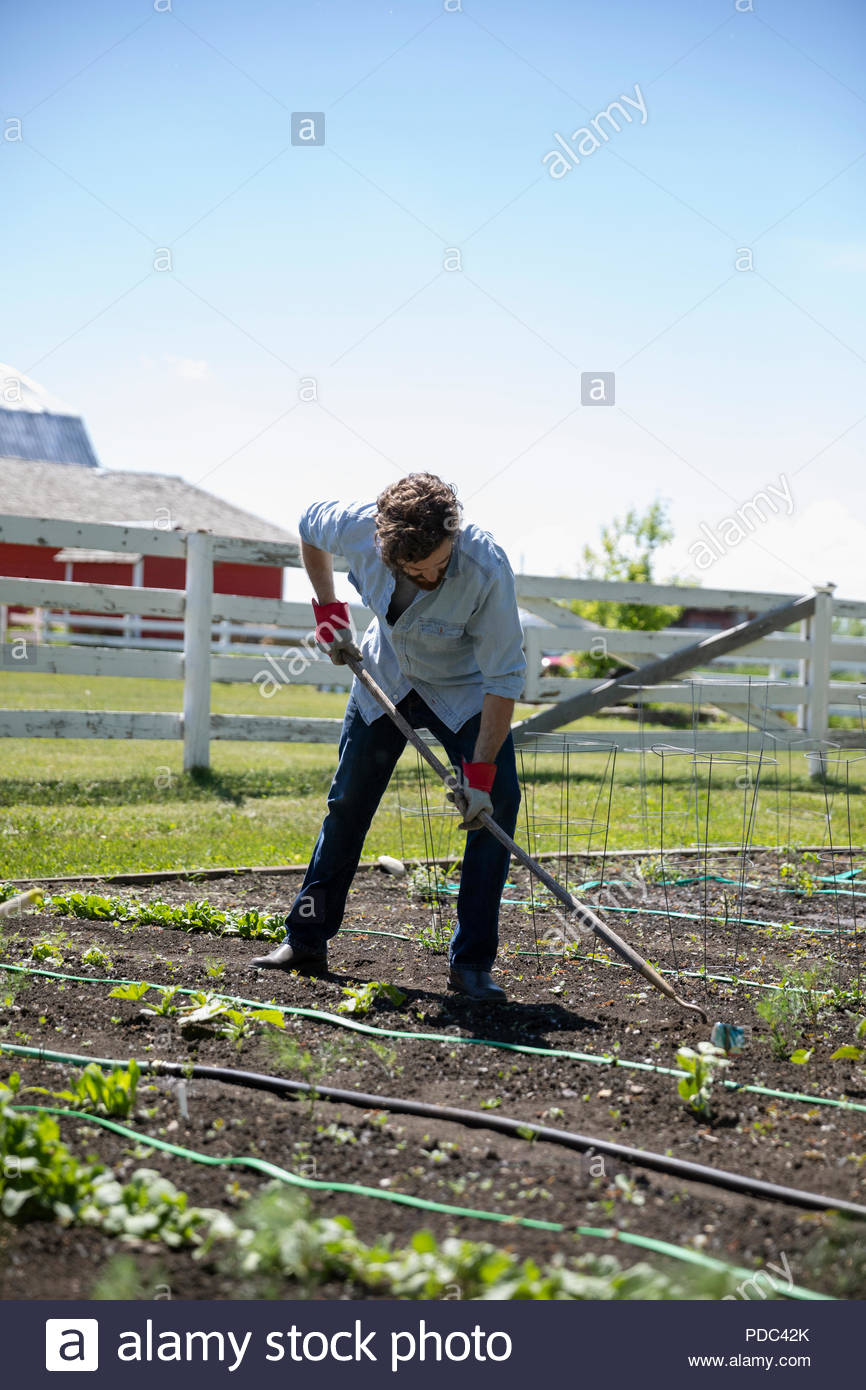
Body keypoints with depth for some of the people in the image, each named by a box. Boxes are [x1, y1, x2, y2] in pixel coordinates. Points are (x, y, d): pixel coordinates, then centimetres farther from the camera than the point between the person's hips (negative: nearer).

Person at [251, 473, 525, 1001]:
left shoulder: (488, 568, -38)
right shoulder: (357, 526, -30)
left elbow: (504, 677, -31)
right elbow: (310, 526, -2)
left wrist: (481, 771, -33)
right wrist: (329, 610, -4)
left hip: (466, 689, -2)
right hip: (386, 675, 3)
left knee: (498, 802, -17)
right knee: (348, 803, 5)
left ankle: (471, 963, -10)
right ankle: (307, 941, 18)